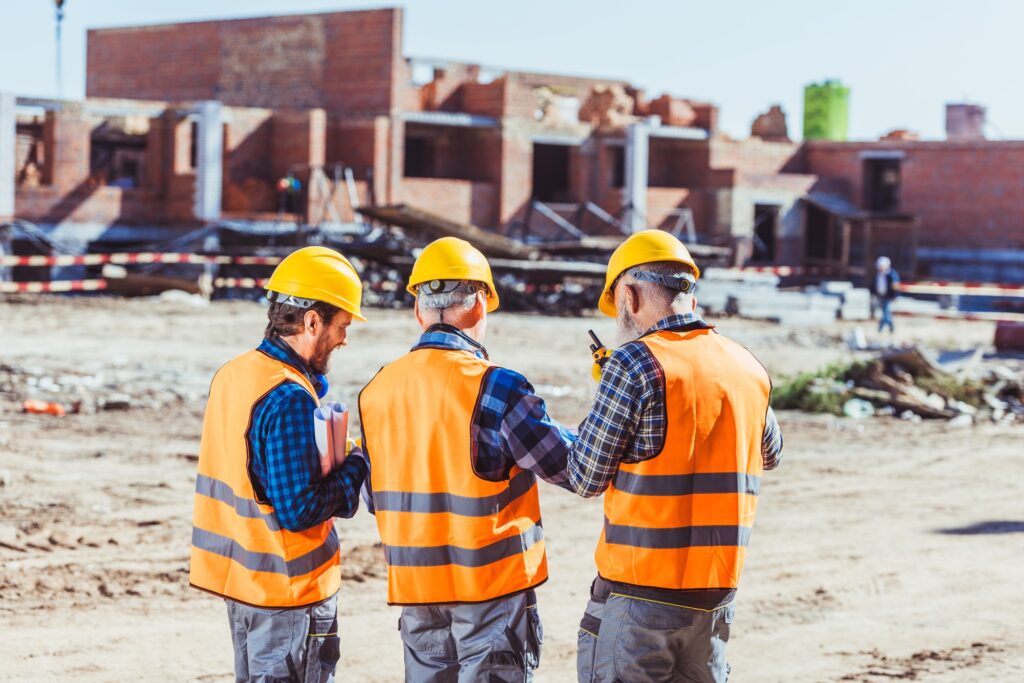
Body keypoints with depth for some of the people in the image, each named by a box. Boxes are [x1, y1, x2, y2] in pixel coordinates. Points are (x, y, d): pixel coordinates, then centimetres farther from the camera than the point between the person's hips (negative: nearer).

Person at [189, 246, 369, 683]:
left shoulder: (233, 374, 6)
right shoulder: (289, 397, -23)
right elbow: (299, 510, -24)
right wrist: (359, 467, -11)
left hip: (239, 574, 9)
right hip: (288, 586, -9)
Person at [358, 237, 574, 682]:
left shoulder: (377, 391, 2)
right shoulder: (496, 387, -16)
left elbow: (375, 497, 9)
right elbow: (571, 468, -10)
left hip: (414, 581, 5)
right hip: (493, 580, -5)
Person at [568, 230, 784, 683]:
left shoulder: (636, 364, -14)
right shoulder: (749, 369, 6)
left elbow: (585, 480, -8)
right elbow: (769, 455, 24)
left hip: (640, 587, -6)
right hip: (717, 592, 6)